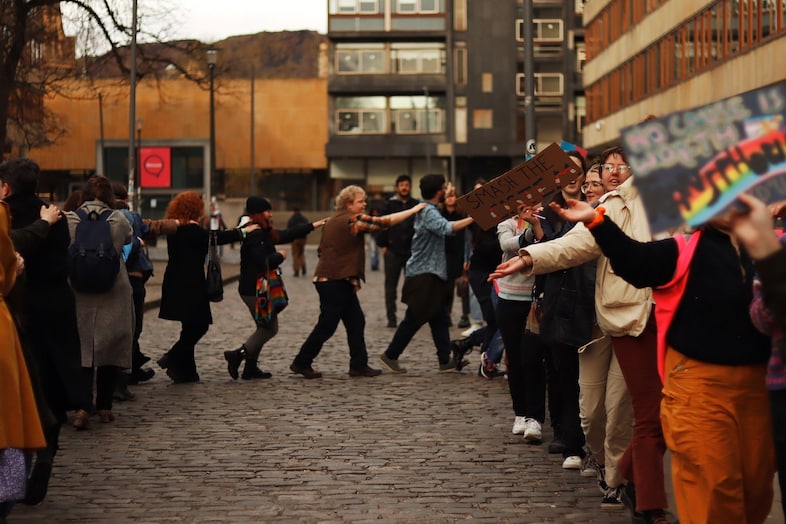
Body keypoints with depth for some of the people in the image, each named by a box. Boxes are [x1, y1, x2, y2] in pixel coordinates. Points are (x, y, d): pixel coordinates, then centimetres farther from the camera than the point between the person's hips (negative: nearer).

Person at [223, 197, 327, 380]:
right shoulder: (255, 236, -19)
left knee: (265, 328, 13)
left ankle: (251, 368, 13)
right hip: (255, 289, -10)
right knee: (269, 328, -6)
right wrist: (280, 256, -9)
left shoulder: (263, 233, 13)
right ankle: (237, 355, -9)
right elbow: (263, 262, -27)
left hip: (257, 289, 10)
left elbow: (287, 234, 23)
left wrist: (312, 226, 27)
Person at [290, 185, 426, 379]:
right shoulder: (353, 220, -14)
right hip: (335, 282, -10)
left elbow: (322, 250, 20)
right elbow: (385, 222, -16)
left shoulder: (333, 221, 15)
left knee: (356, 322, 9)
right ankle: (301, 363, 7)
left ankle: (359, 365, 10)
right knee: (327, 326, -2)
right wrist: (413, 210, -8)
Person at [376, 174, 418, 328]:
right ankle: (391, 318, 6)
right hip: (393, 251, -1)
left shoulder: (416, 205, 7)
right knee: (391, 285, 2)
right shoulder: (390, 204, 4)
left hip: (412, 250, 1)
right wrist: (382, 245, -4)